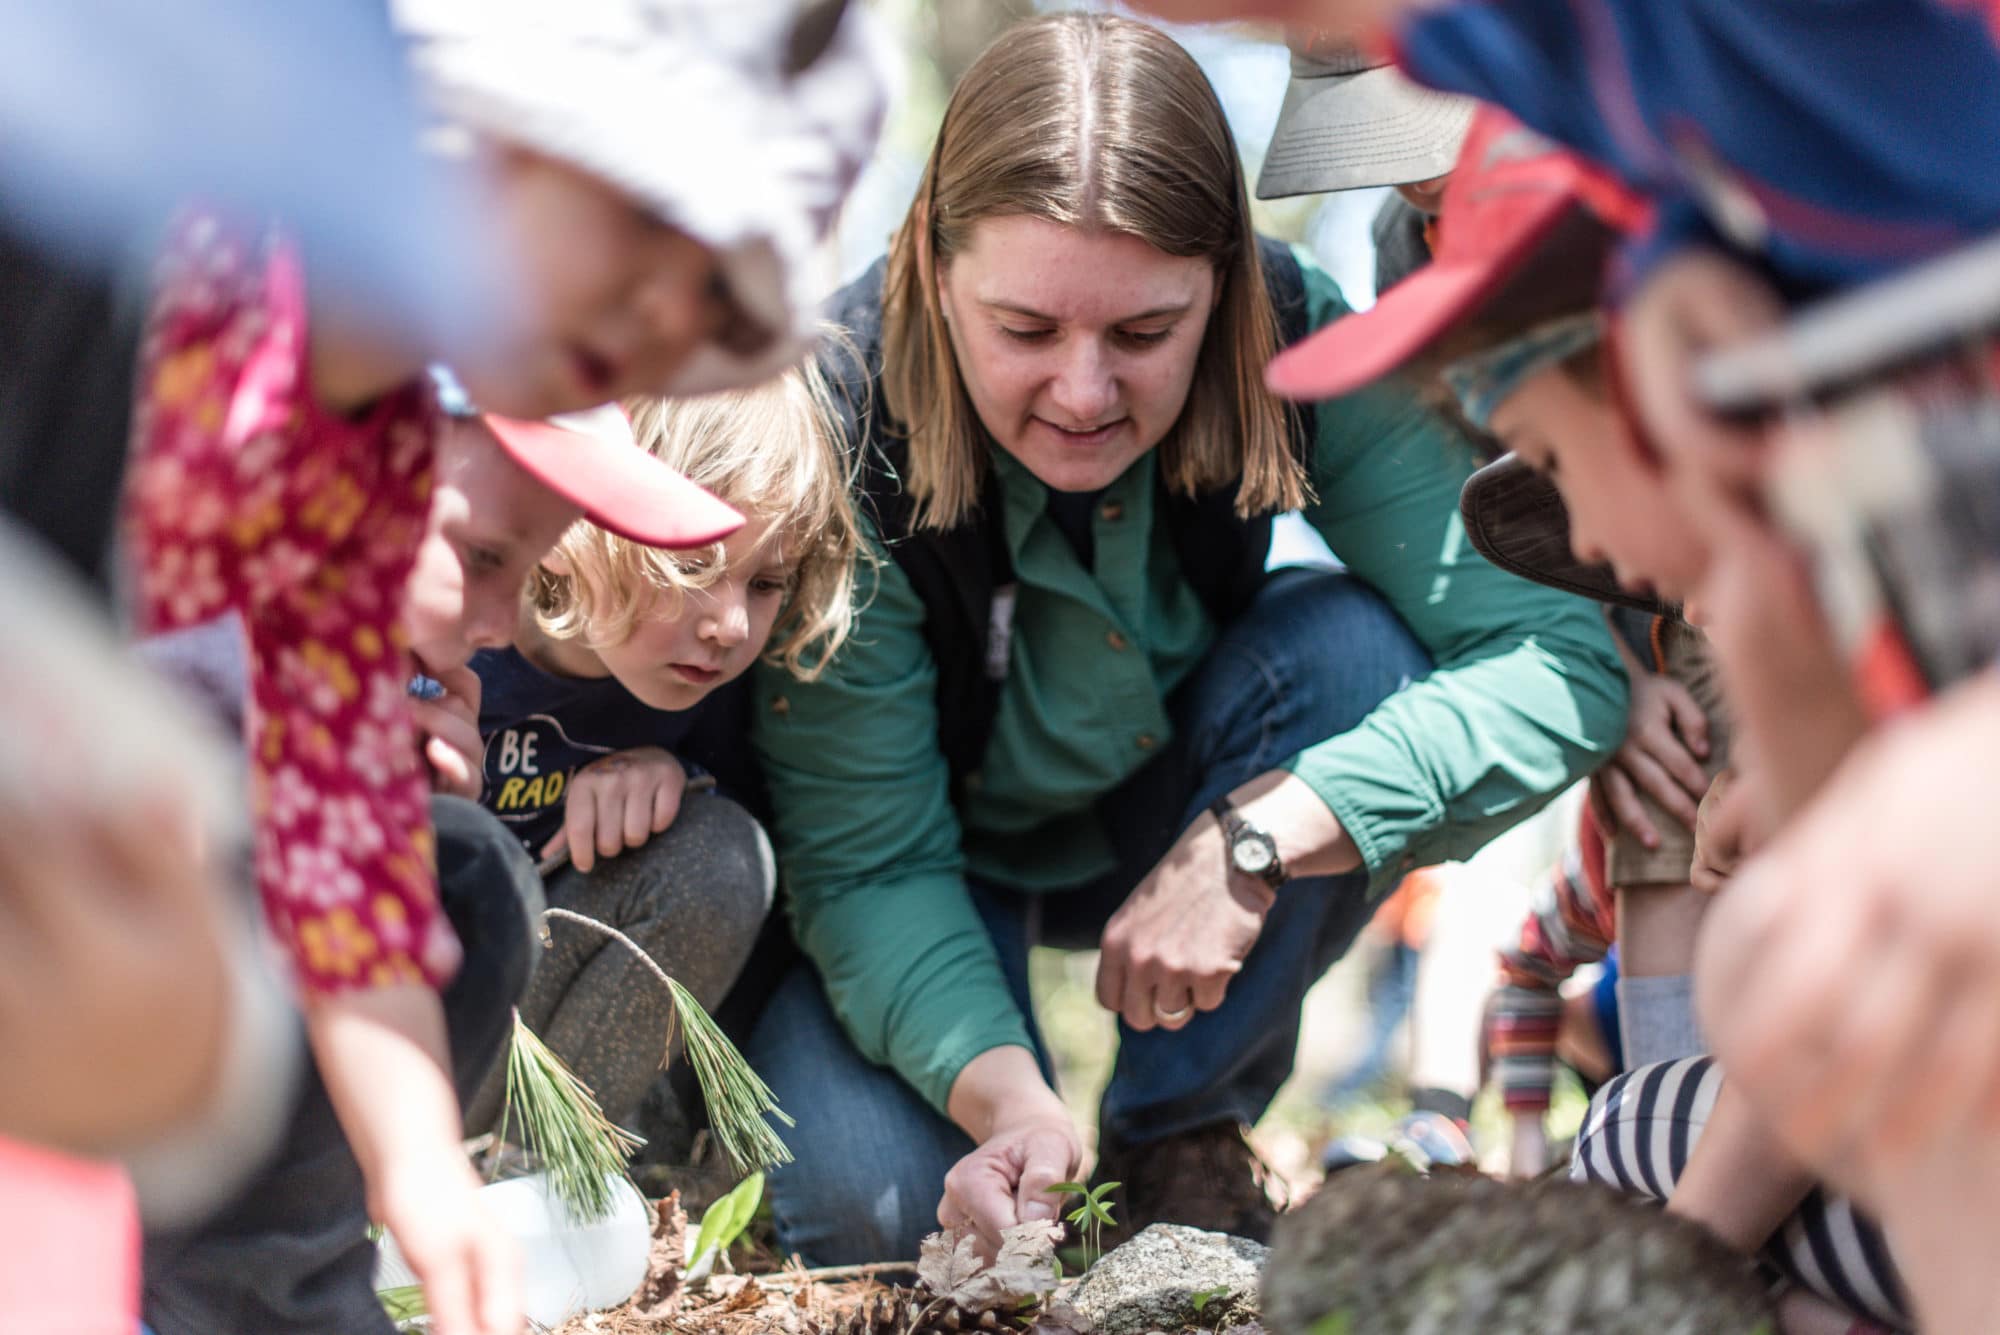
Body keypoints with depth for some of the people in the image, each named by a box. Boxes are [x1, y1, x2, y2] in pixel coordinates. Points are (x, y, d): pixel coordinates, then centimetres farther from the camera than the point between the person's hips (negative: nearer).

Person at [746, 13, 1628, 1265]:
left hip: (1174, 820, 2)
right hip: (946, 852, -2)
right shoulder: (849, 432, -32)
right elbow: (870, 861, -27)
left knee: (1357, 650, -29)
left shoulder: (1296, 345, -27)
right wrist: (1005, 1097, -44)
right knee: (863, 1205, -27)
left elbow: (1564, 656, -31)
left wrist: (1250, 840, -38)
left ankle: (1182, 1137, -9)